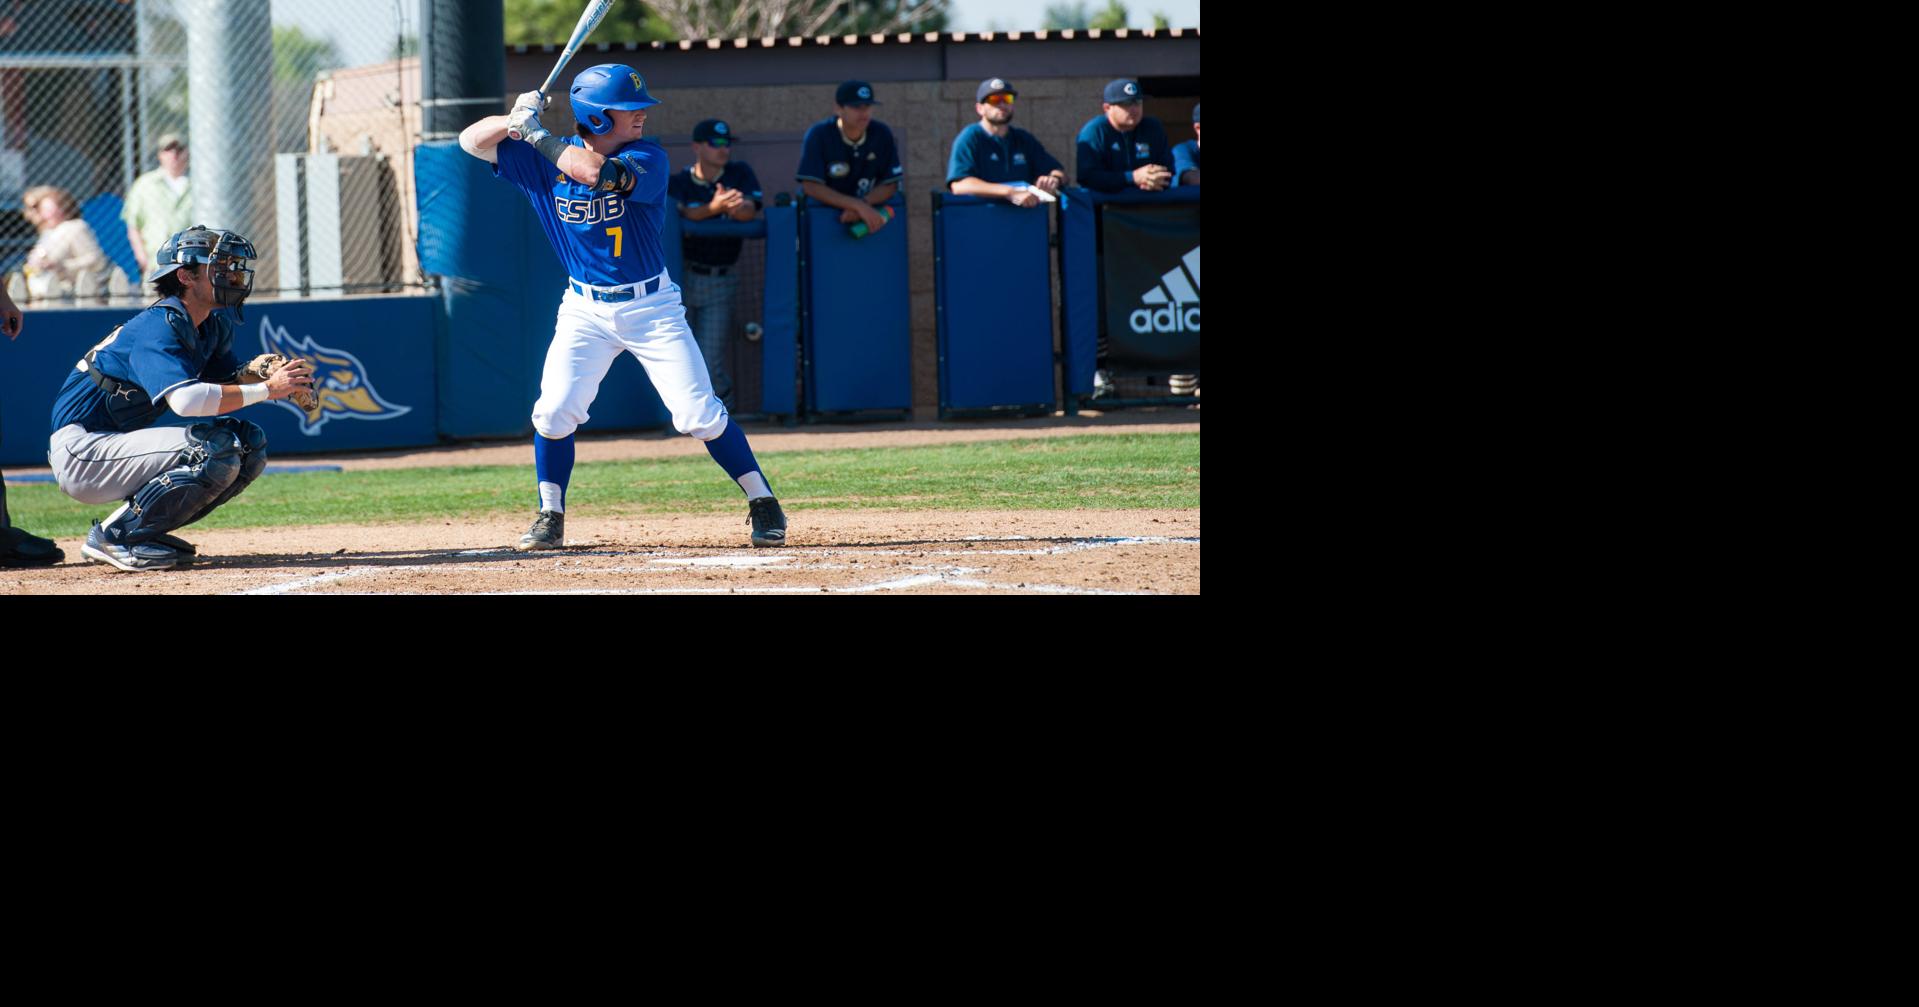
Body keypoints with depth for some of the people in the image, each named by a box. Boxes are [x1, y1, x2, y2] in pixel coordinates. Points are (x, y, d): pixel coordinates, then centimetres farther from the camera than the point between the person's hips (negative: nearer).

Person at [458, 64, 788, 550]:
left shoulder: (648, 158, -14)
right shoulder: (547, 158, -4)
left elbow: (597, 171, -33)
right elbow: (471, 141, -4)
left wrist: (536, 133, -26)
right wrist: (517, 120, -23)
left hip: (652, 307, -2)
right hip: (585, 311, 2)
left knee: (699, 414, -7)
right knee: (554, 412, -10)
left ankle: (763, 505, 6)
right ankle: (550, 518, 8)